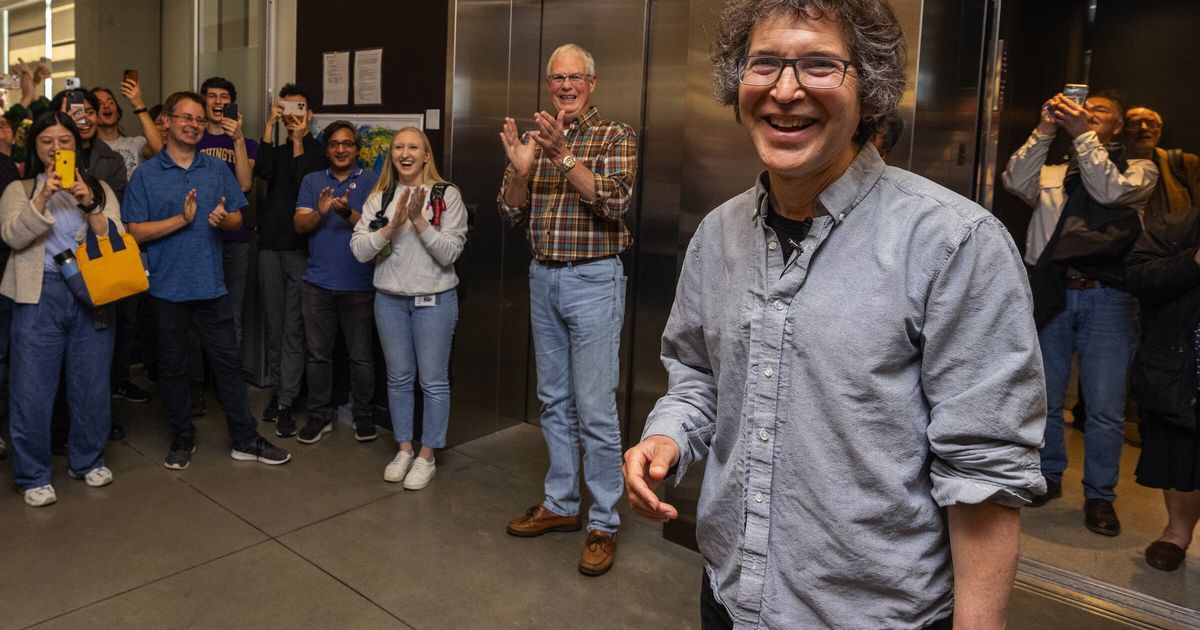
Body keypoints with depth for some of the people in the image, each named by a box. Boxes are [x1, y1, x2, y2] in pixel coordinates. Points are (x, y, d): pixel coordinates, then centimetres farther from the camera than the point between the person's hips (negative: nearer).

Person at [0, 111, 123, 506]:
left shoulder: (99, 190, 11)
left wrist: (89, 206, -15)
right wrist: (43, 198, -21)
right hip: (40, 295, -1)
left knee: (92, 384, 8)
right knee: (32, 388, 1)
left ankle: (87, 460, 26)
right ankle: (33, 476, 14)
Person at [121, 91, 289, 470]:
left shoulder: (217, 170, 7)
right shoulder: (146, 174, -1)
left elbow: (237, 220, 8)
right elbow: (136, 231, -7)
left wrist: (223, 218, -14)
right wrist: (182, 219, -17)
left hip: (211, 283, 2)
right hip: (167, 286, -1)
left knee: (228, 362, 5)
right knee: (172, 367, 10)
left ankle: (245, 440, 14)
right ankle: (182, 439, 26)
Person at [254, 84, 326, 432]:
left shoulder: (318, 152, 4)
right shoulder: (277, 150, 15)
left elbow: (305, 184, -14)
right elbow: (263, 171, -7)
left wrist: (298, 140, -10)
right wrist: (270, 125, -9)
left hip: (300, 249, -4)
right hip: (270, 246, 5)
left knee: (293, 327, -5)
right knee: (273, 325, 9)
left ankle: (286, 402, -2)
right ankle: (277, 390, 20)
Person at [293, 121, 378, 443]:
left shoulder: (371, 182, 2)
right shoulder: (312, 181, 11)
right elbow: (299, 224, 1)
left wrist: (348, 213, -26)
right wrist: (320, 213, -19)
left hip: (358, 284, -3)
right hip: (318, 281, 3)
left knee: (361, 354, 4)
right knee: (318, 353, 10)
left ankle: (363, 415, 16)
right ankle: (319, 414, 21)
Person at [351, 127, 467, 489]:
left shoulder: (447, 195, -6)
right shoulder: (379, 198, 5)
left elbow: (450, 253, -12)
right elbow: (359, 250, -4)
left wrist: (419, 221, -21)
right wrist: (393, 225, -17)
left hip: (434, 299, -3)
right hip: (389, 299, 4)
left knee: (433, 380, 3)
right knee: (399, 377, 13)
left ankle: (427, 456, 17)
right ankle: (404, 449, 28)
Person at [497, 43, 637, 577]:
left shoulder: (615, 137, -3)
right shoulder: (535, 139, 10)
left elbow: (614, 202, -18)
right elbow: (510, 214, 6)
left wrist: (564, 156, -25)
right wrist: (520, 169, -12)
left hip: (593, 279, -6)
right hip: (542, 277, 6)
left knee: (595, 408, -3)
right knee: (554, 400, 14)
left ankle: (604, 523, 9)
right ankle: (560, 504, 28)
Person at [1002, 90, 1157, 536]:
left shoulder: (1140, 169, 12)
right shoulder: (1052, 174, 16)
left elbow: (1111, 191, -10)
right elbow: (1015, 181, -4)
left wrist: (1082, 135, -11)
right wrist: (1045, 130, -10)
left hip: (1106, 298, -2)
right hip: (1051, 293, 2)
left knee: (1105, 407, -1)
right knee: (1043, 397, 10)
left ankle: (1099, 496, 14)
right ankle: (1048, 478, 27)